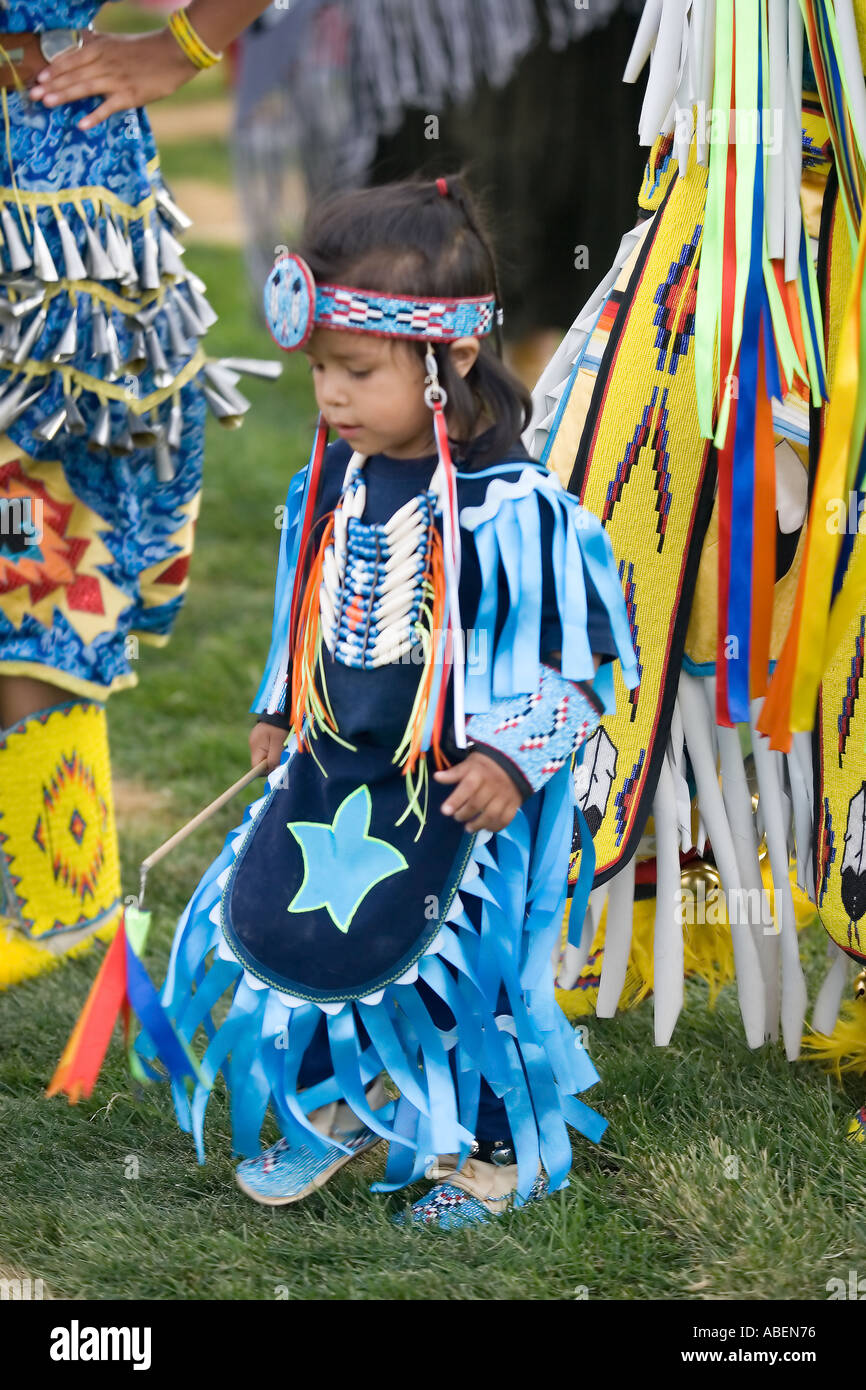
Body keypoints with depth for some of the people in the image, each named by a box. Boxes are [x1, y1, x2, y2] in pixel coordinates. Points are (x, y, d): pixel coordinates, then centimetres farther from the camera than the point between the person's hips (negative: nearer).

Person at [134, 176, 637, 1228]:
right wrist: (277, 709, 20)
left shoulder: (514, 510, -23)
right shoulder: (332, 483, -1)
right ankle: (334, 1110, 36)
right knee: (289, 935, 10)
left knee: (463, 968, 5)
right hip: (332, 777, 6)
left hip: (460, 797, -6)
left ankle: (498, 1153, 29)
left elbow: (586, 655, -15)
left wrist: (513, 754, -22)